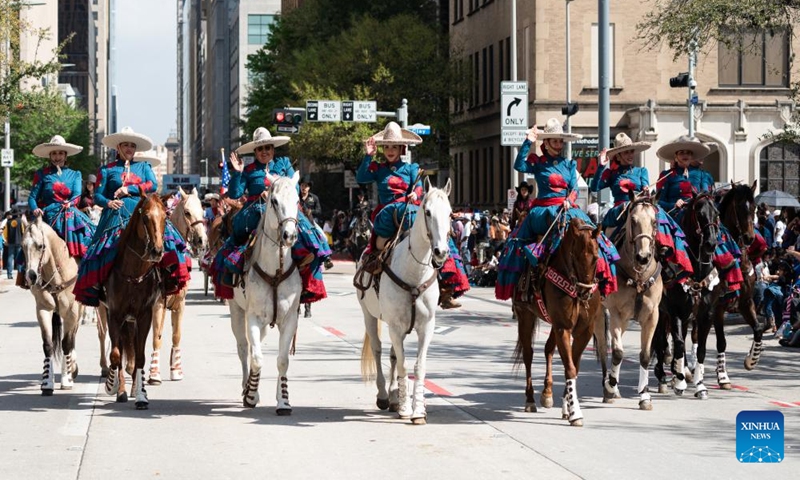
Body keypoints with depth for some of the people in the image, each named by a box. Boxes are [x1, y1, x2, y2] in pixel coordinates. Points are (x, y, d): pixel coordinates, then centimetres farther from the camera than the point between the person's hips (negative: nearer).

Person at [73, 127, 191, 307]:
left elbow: (153, 185, 4)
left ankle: (169, 276, -28)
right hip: (116, 216, -1)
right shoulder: (107, 169, 16)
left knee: (165, 234, -27)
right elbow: (97, 195, 9)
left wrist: (129, 189, -6)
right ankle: (95, 286, -19)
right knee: (102, 250, -23)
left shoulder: (144, 167, 21)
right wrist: (108, 202, -13)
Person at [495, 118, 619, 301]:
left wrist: (569, 200, -14)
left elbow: (574, 188, 8)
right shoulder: (537, 162, 5)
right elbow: (519, 166, -15)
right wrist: (528, 143, -20)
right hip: (544, 209, -2)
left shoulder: (569, 164, 16)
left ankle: (601, 277, -18)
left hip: (567, 208, 2)